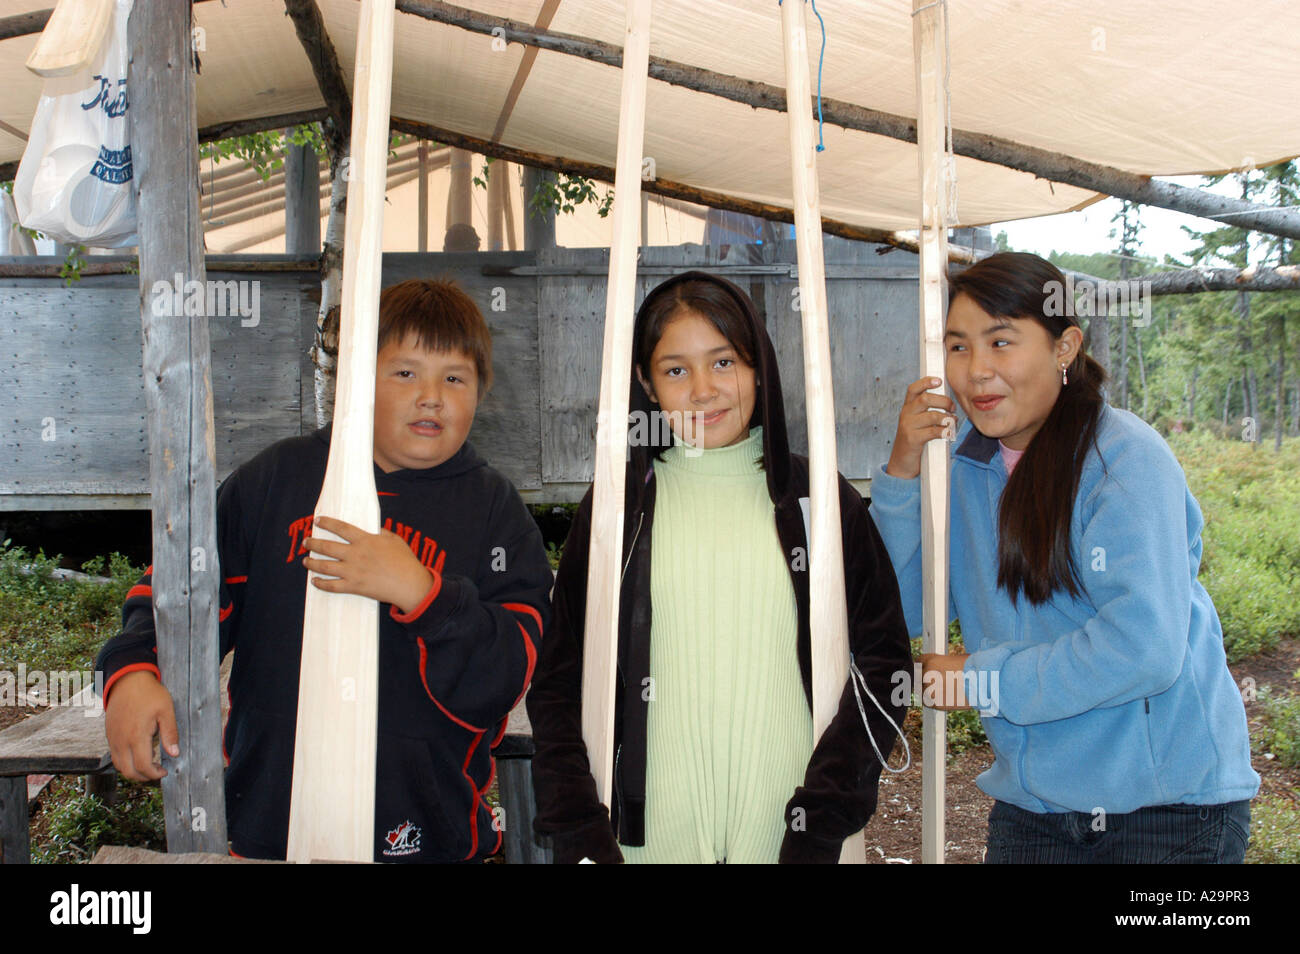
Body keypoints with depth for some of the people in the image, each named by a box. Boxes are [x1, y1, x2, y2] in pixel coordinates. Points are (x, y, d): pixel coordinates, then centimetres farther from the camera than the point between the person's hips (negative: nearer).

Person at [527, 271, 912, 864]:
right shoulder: (617, 507, 2)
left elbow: (881, 664, -1)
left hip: (786, 828, 0)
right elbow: (558, 681, 2)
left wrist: (821, 826, -11)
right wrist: (578, 837, -9)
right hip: (651, 833, 0)